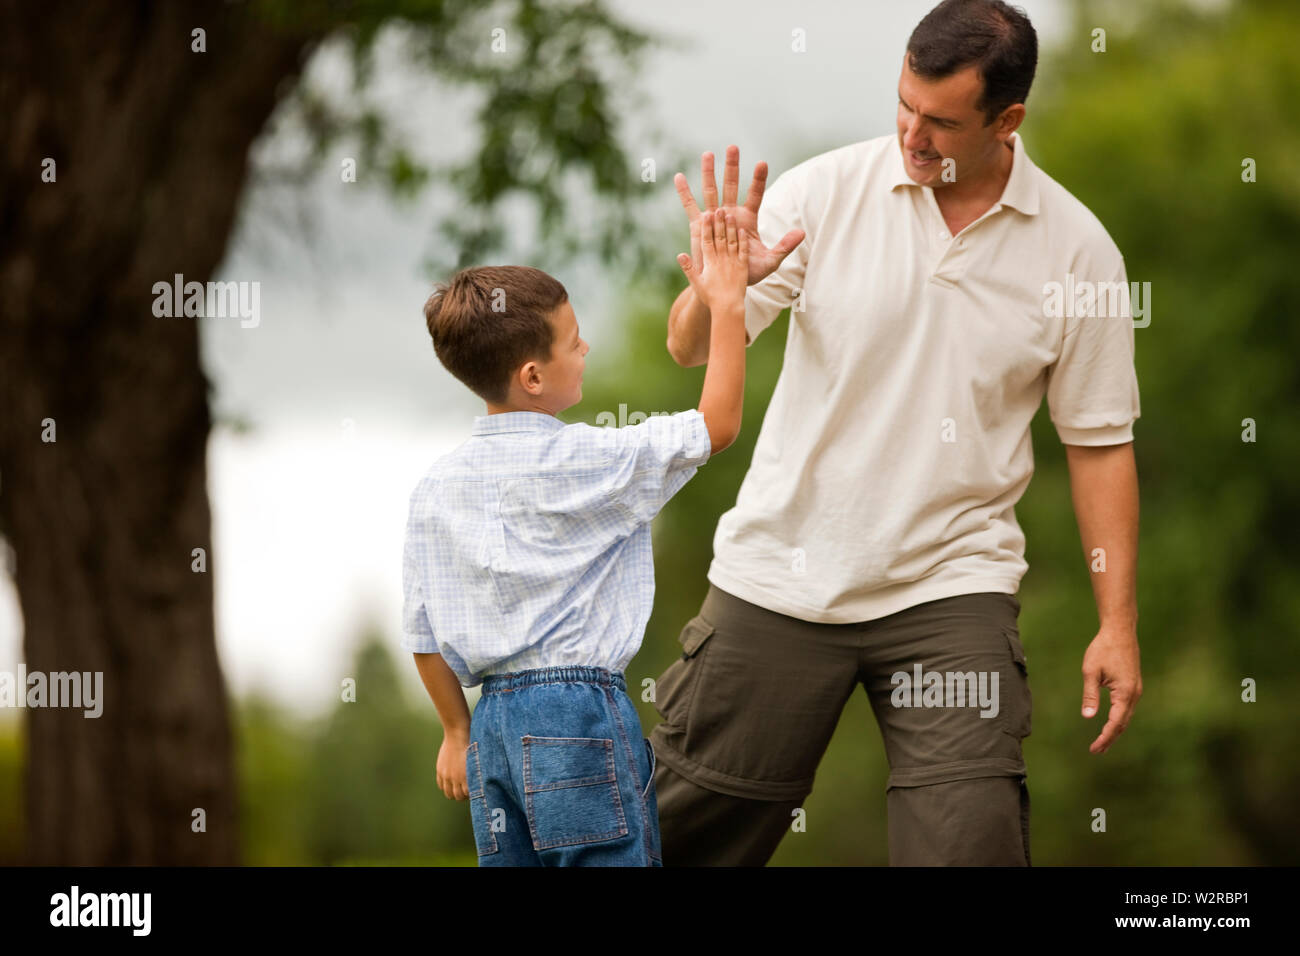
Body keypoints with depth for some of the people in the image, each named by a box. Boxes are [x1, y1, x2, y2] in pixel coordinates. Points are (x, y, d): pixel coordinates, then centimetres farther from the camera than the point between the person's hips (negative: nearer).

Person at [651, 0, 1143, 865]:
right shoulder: (823, 192, -4)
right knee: (693, 826, 7)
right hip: (781, 573, 1)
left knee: (971, 838, -12)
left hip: (952, 588, 0)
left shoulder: (1077, 248, -2)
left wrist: (1119, 623, -1)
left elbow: (1100, 442, 3)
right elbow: (692, 348, -5)